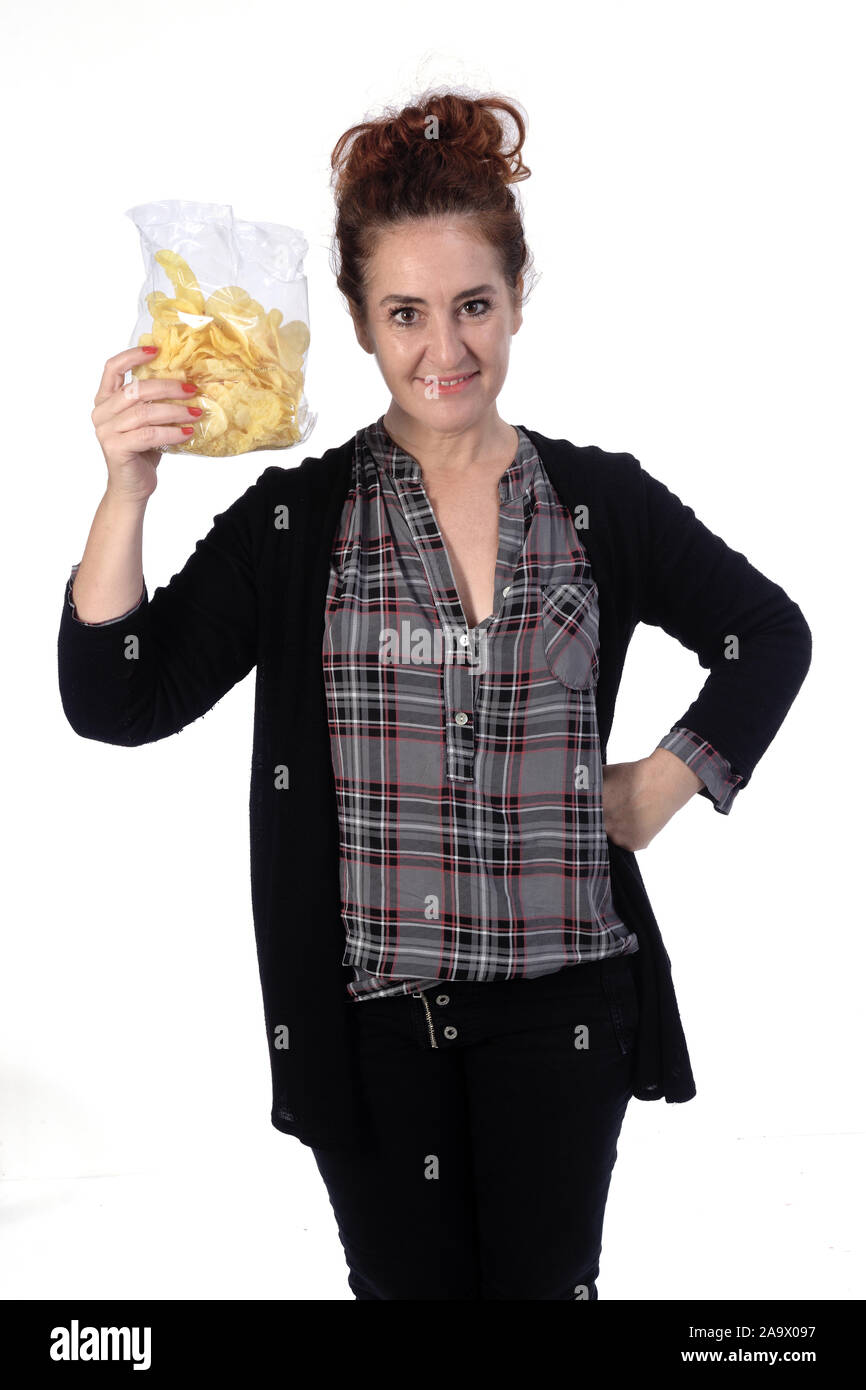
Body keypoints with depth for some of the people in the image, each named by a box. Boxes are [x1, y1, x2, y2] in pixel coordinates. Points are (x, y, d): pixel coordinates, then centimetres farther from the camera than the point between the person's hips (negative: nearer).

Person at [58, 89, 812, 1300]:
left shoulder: (605, 504, 1)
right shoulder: (295, 517, -3)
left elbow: (771, 636, 15)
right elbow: (117, 702, -9)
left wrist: (659, 789, 4)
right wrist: (124, 492, -19)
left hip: (560, 996, 1)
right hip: (372, 1008, -1)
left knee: (547, 1280, 12)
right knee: (409, 1281, 11)